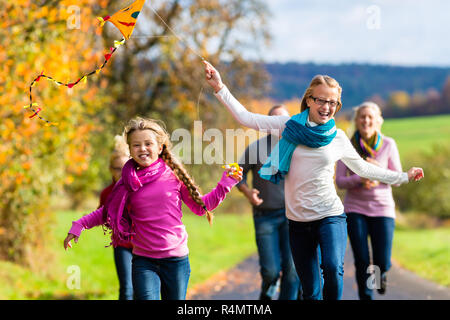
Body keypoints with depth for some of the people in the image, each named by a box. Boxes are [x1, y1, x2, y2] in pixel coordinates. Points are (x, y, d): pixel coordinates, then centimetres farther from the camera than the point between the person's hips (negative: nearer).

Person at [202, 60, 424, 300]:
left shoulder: (338, 138, 3)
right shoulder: (289, 126, 1)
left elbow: (362, 168, 18)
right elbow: (246, 118, -1)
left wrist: (403, 177, 20)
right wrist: (220, 88, -8)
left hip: (330, 216, -1)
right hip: (298, 220, 1)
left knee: (333, 268, -28)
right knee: (310, 291, 5)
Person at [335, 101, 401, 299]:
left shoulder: (388, 144, -3)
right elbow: (340, 181, -3)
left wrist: (380, 171, -20)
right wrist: (360, 179, -22)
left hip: (382, 208, 0)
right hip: (355, 209, 0)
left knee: (382, 263, -2)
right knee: (362, 261, -5)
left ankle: (380, 273, 34)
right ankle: (365, 297, 13)